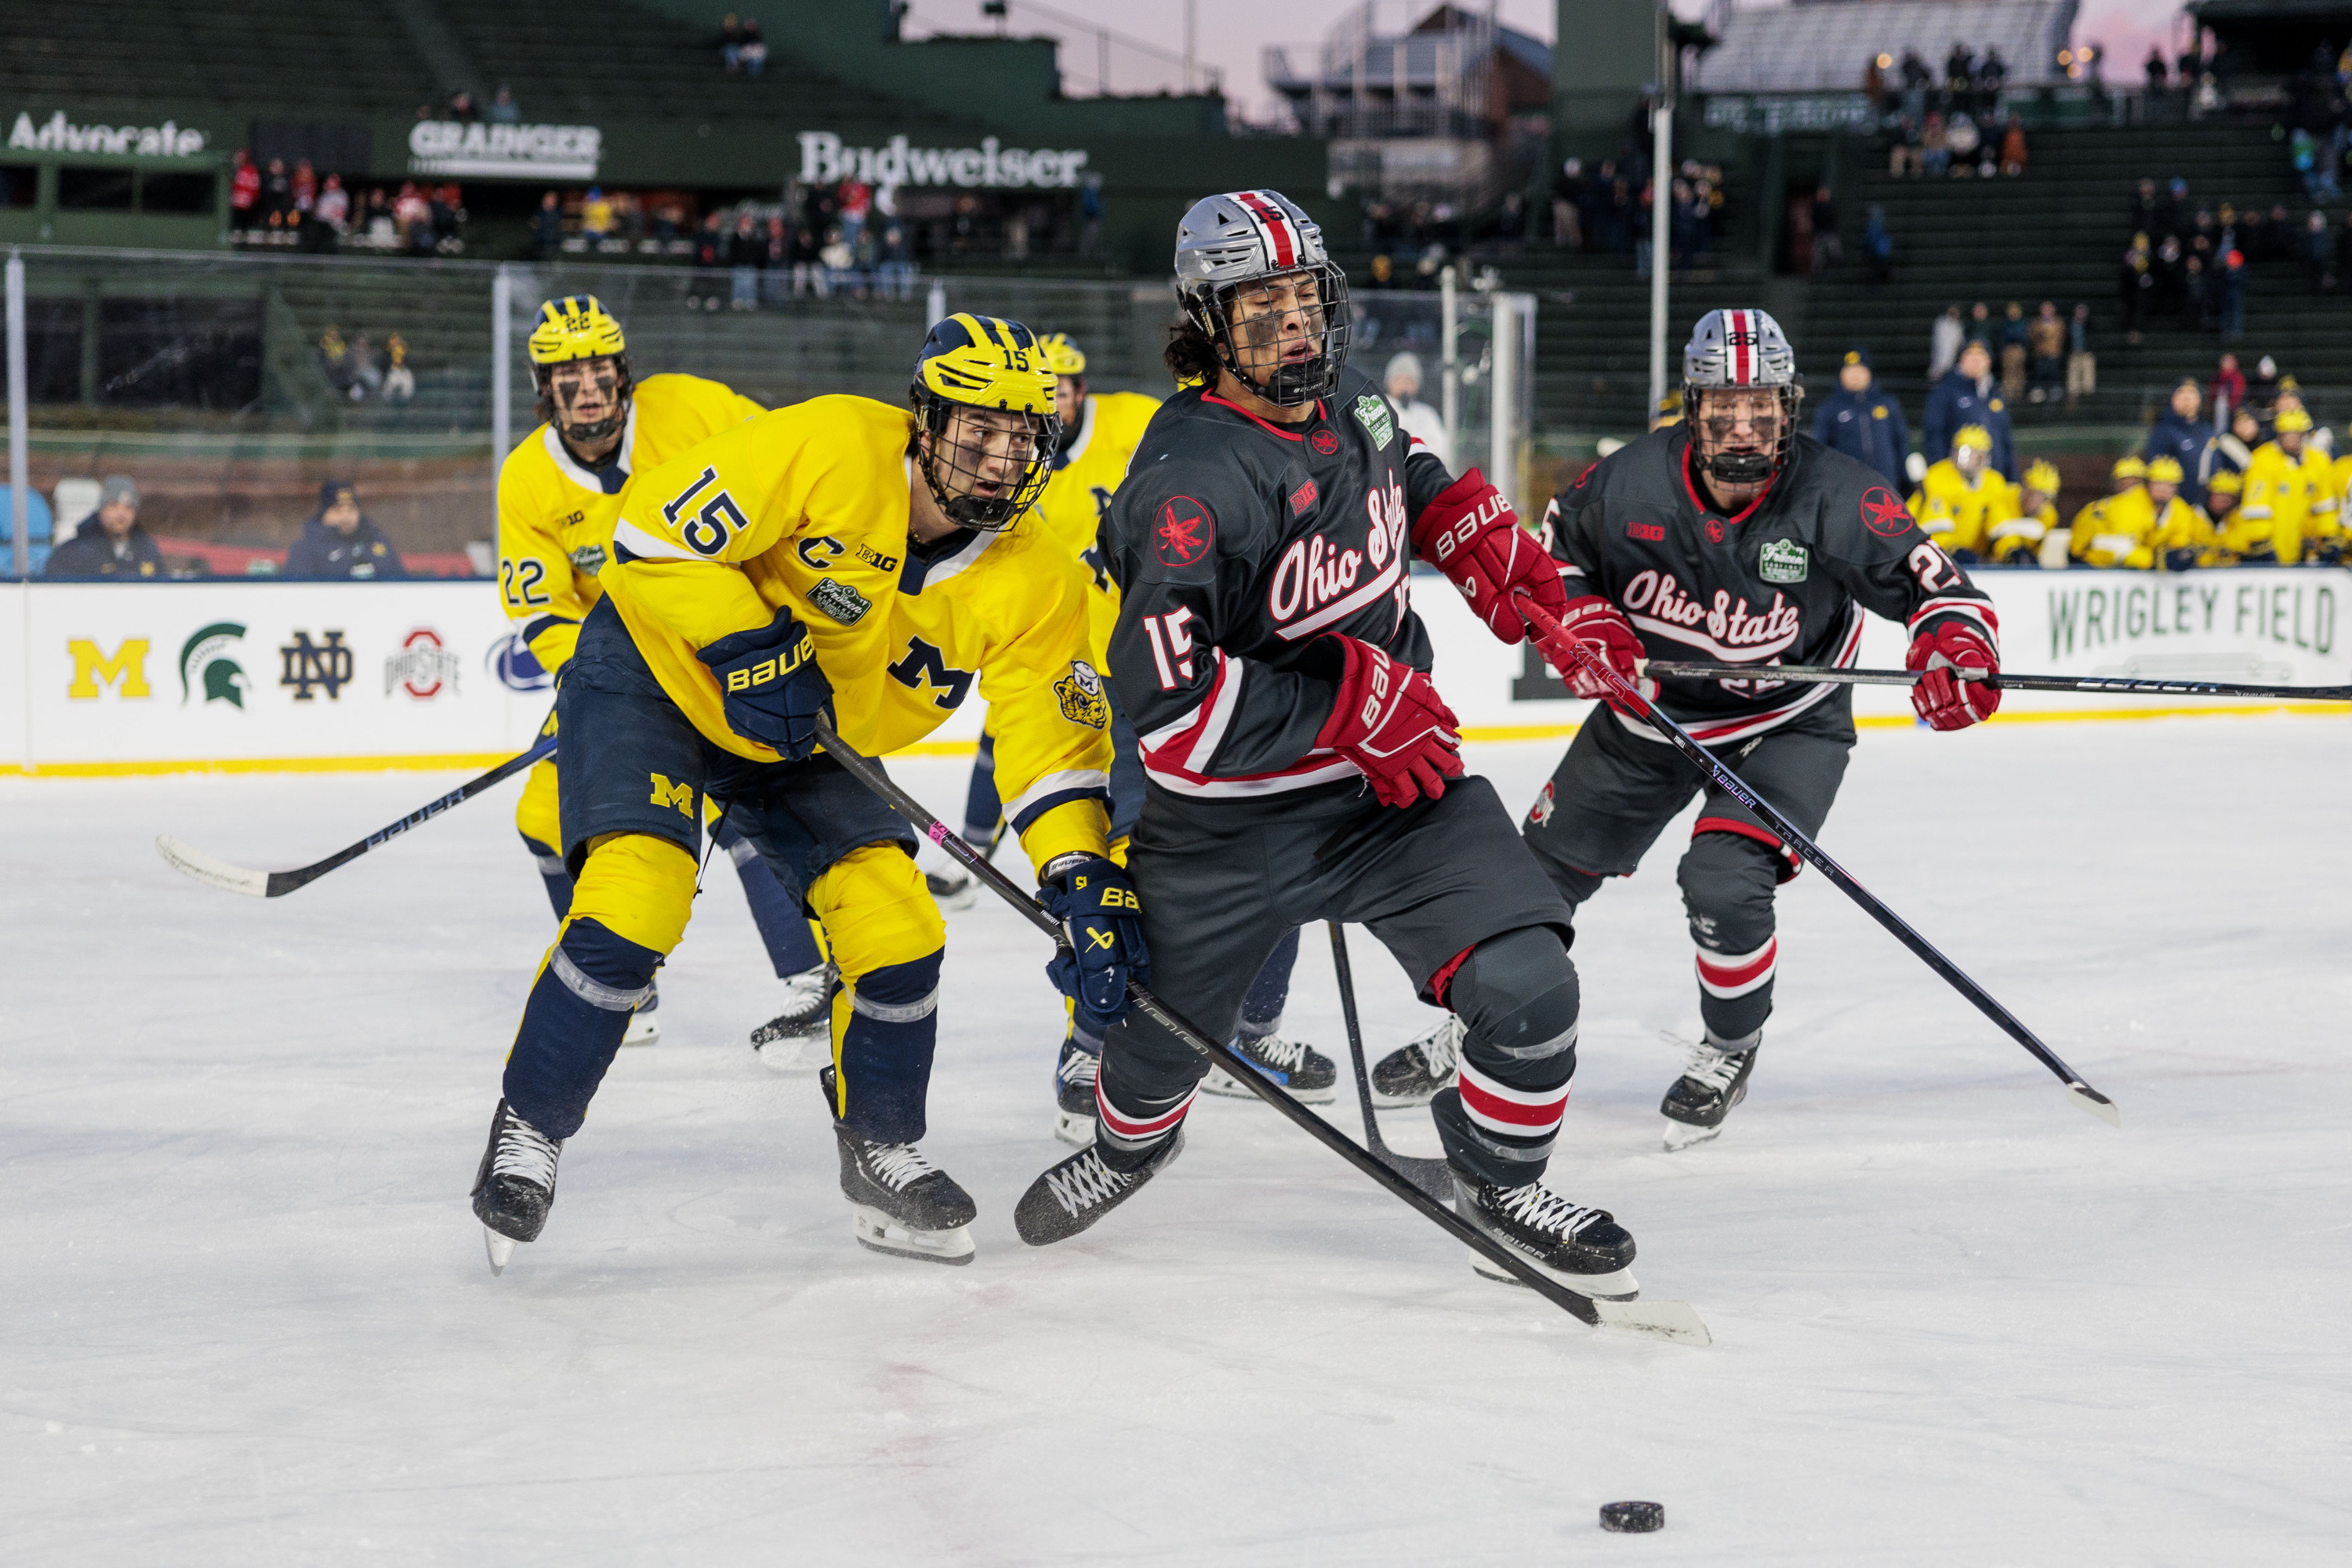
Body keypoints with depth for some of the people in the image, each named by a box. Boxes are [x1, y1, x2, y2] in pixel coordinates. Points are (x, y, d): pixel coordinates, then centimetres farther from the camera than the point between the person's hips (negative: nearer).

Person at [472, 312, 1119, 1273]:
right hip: (657, 672, -5)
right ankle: (529, 1129, -2)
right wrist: (748, 646, -27)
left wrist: (1089, 884, -26)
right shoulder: (831, 451, -28)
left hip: (803, 744, 5)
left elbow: (1053, 741, -13)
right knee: (635, 905, -23)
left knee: (899, 930, -6)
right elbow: (656, 531, -24)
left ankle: (882, 1158, 18)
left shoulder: (1032, 586, -14)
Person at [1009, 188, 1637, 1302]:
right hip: (1230, 817, -4)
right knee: (1157, 1032, 16)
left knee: (1527, 985, -14)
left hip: (1397, 780, 4)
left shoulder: (1348, 397, 0)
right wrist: (1356, 700, -27)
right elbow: (1166, 695, -31)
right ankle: (1131, 1144, 54)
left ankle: (1497, 1185, 14)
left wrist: (1468, 524, 10)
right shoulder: (1193, 478, -25)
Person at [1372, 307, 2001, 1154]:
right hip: (1649, 709, 3)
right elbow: (1551, 547, 0)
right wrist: (1585, 622, -17)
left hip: (1785, 726, -3)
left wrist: (1955, 650, -40)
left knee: (1724, 882, -24)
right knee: (1545, 866, 11)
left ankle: (1731, 1050, 5)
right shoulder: (1632, 481, -18)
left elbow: (1934, 582, -20)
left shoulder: (1836, 499, -24)